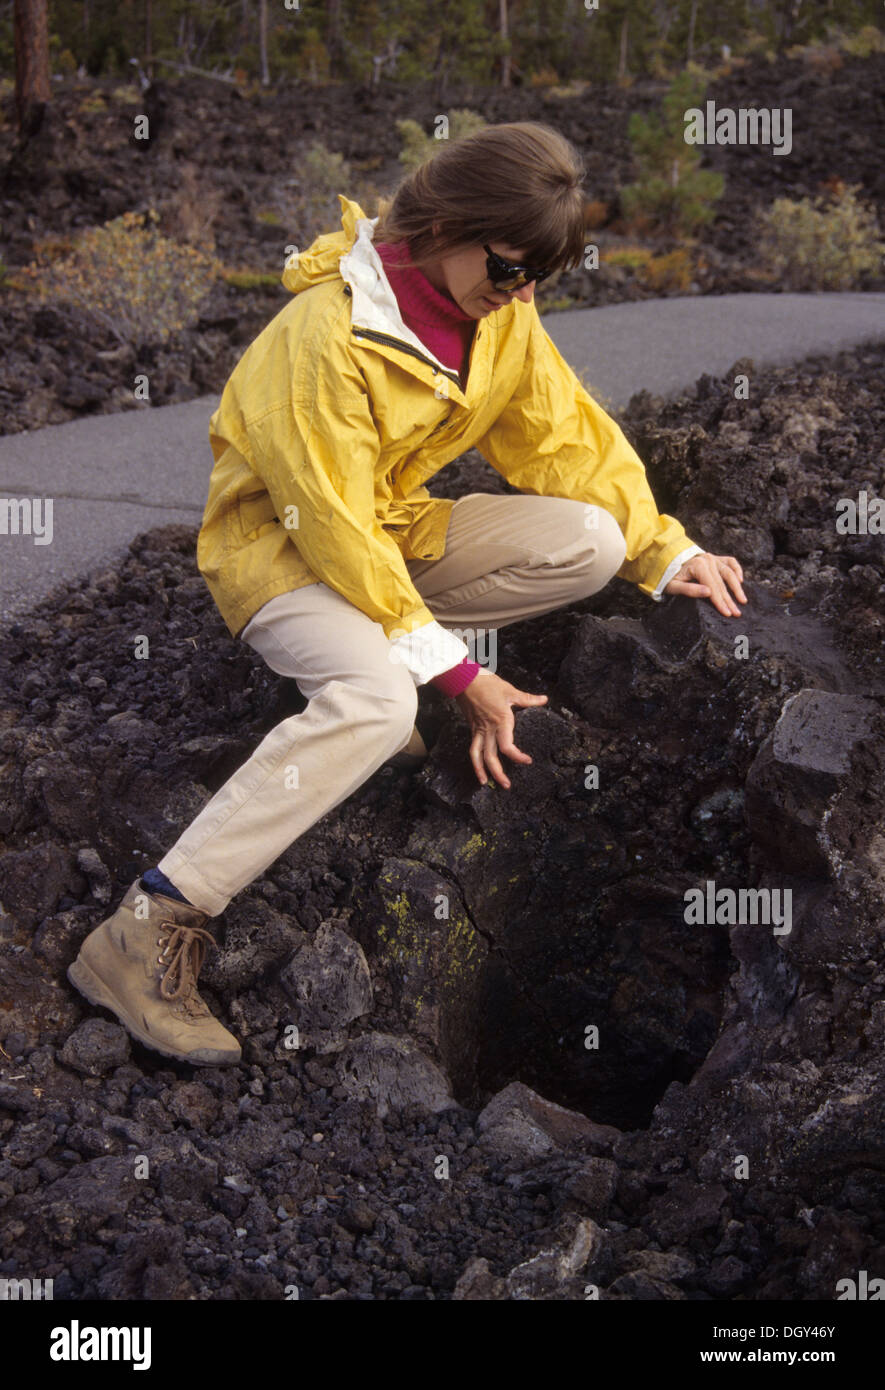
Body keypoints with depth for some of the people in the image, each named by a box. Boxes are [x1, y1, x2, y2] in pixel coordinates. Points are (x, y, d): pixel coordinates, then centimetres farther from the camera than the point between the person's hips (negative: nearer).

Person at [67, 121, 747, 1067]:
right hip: (280, 542, -7)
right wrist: (455, 672, -27)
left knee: (590, 541, -13)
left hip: (398, 527, 8)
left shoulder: (499, 310, -3)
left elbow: (564, 436, 7)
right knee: (379, 698, -37)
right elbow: (334, 524, -27)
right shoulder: (328, 332, -26)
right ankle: (146, 932, -34)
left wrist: (663, 551, -2)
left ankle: (359, 678, -4)